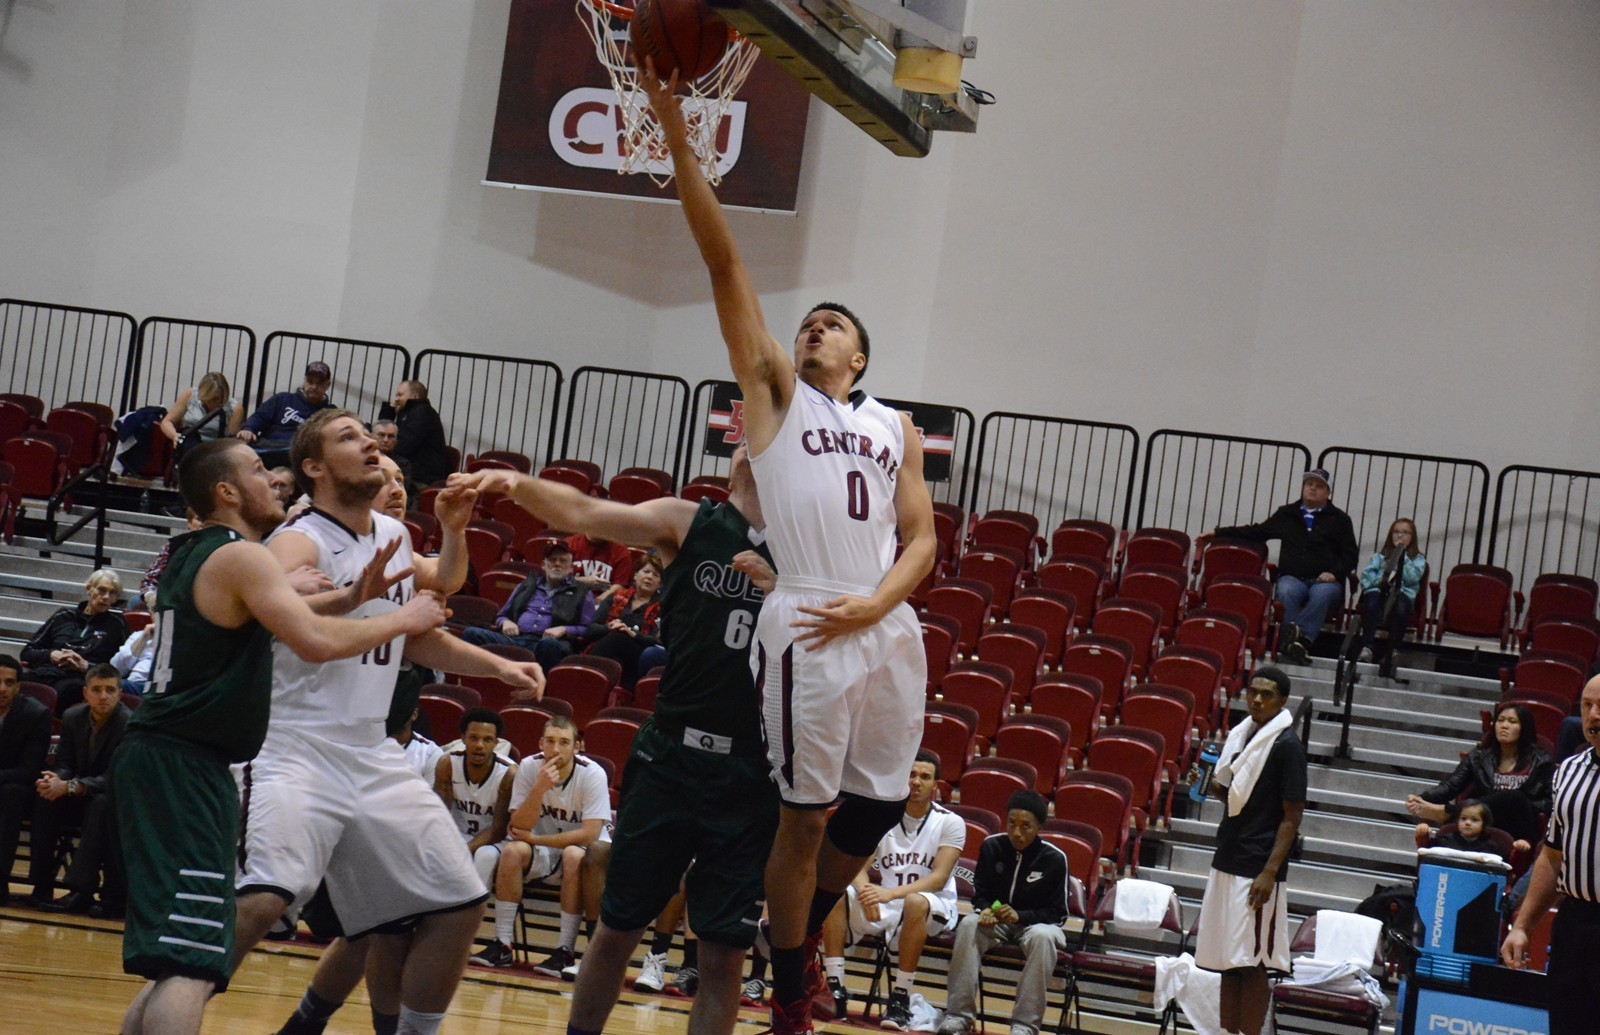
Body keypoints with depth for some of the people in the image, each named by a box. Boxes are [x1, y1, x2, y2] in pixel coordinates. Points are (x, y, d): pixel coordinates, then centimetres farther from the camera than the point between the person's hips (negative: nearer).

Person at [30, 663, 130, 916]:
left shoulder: (130, 724, -19)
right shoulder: (73, 717, -1)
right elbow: (65, 763, 3)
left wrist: (70, 787, -36)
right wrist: (57, 779, -24)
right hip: (82, 799, 5)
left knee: (101, 804, -38)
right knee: (45, 799, -23)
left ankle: (81, 890, -41)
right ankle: (41, 887, -21)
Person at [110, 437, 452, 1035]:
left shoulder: (190, 555, 18)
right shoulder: (242, 556, -11)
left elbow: (285, 620, 28)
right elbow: (317, 642, -22)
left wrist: (358, 596, 14)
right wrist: (403, 619, -9)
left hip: (160, 759, 10)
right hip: (184, 766, -10)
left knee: (174, 960, 18)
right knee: (191, 962, -18)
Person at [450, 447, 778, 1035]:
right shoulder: (688, 523, 2)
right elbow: (582, 512, -8)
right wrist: (517, 484, -26)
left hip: (753, 780, 0)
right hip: (669, 759, 0)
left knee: (724, 953, 3)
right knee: (619, 926, 8)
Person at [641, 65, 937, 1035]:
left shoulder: (896, 428, 19)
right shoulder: (775, 389, 11)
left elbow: (923, 539, 10)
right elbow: (725, 263, 3)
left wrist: (876, 603, -10)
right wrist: (680, 142, -5)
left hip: (888, 627, 4)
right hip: (806, 622, -4)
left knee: (878, 807, 9)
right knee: (806, 815, -1)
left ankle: (803, 924, 35)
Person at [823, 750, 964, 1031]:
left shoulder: (950, 823, -5)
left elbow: (939, 878, -16)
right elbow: (859, 866, -2)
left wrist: (892, 893, -31)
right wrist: (866, 892, -27)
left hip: (935, 910, -4)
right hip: (885, 910, 4)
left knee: (915, 902, -39)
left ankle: (901, 999, -31)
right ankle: (835, 990, -22)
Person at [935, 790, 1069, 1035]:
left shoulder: (1054, 858, -11)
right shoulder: (992, 846, -3)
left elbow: (1058, 912, -8)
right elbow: (980, 893, 6)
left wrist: (1019, 916, -24)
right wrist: (985, 911, -19)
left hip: (1037, 923, -2)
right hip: (996, 922, 2)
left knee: (1042, 937, -37)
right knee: (968, 925, -30)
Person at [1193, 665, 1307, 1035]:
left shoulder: (1287, 745, -10)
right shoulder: (1241, 735, 12)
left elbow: (1292, 816, -12)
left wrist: (1269, 873, -18)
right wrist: (1214, 786, 2)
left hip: (1257, 871, -8)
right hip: (1227, 863, 8)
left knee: (1251, 963, -5)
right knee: (1227, 961, 9)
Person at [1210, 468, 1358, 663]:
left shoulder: (1340, 520, 16)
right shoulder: (1287, 514, 22)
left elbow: (1350, 555, 14)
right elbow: (1257, 532, 26)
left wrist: (1334, 573, -7)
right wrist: (1219, 533, 19)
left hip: (1325, 581, -1)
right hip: (1293, 577, 1)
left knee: (1321, 594, -37)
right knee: (1286, 592, -35)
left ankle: (1298, 636, -49)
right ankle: (1300, 640, -47)